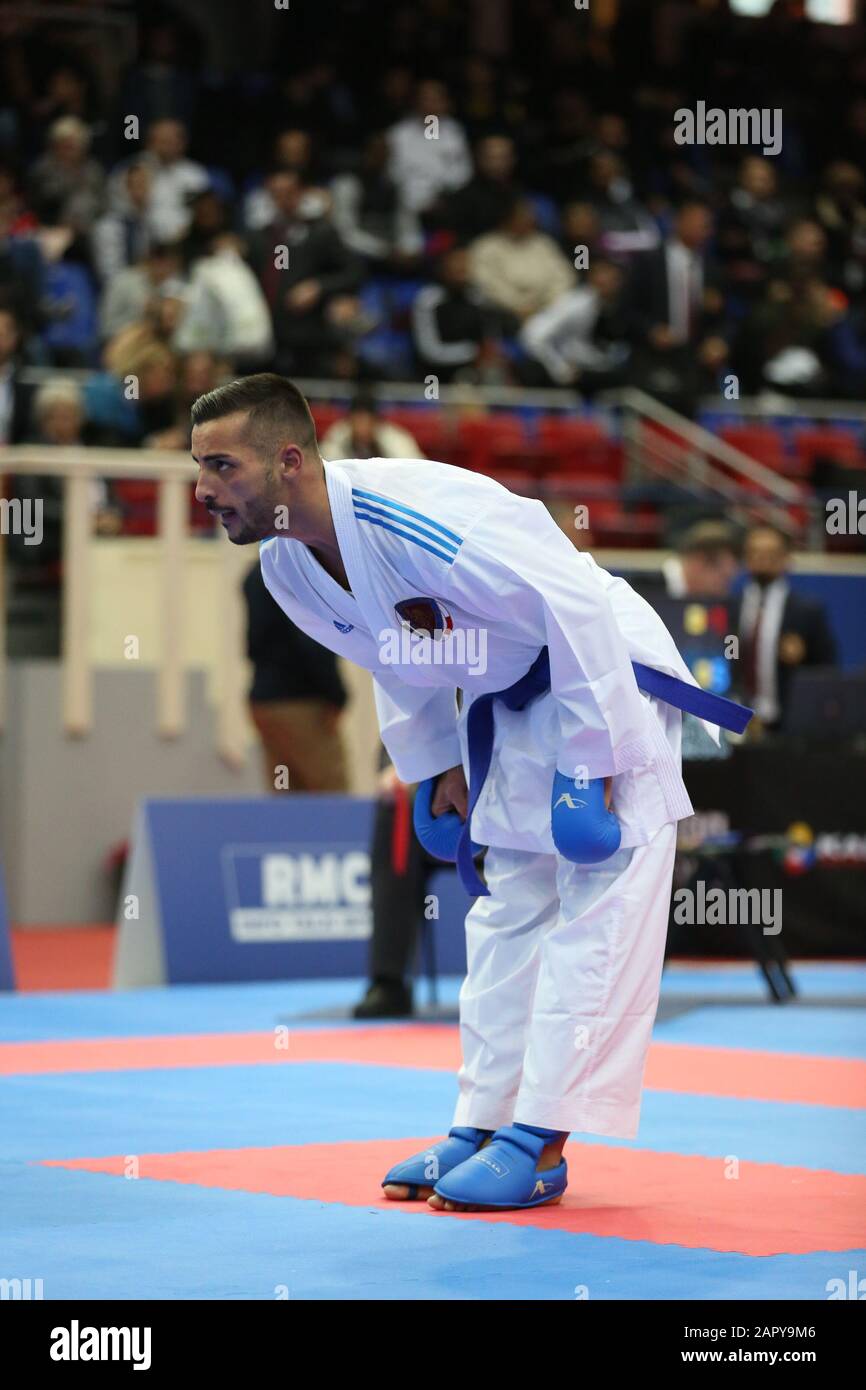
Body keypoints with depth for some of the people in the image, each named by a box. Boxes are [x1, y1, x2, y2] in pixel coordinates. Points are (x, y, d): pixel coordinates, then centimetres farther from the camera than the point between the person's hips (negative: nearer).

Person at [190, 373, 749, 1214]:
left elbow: (577, 605, -32)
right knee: (506, 914, 13)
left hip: (608, 678, -9)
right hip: (513, 706, 9)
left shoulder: (414, 521, -35)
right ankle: (482, 1126, 21)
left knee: (593, 914, -10)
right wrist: (435, 767, 12)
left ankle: (539, 1142, -8)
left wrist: (589, 762, -28)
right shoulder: (286, 567, -7)